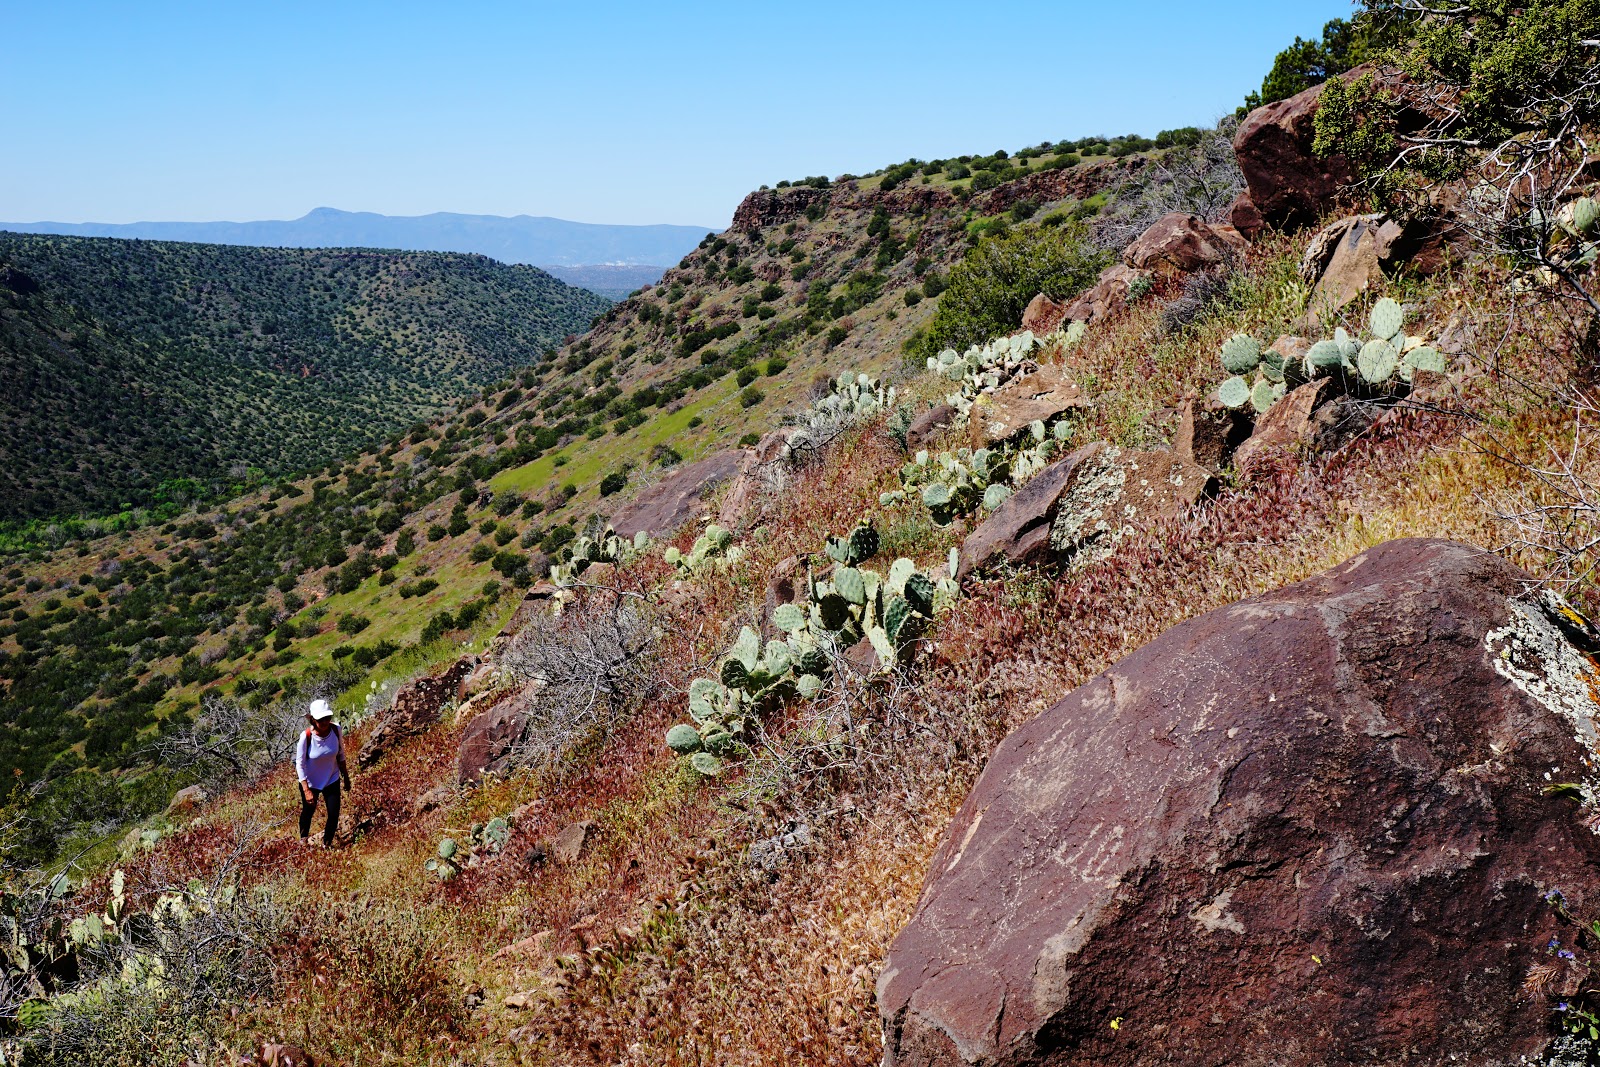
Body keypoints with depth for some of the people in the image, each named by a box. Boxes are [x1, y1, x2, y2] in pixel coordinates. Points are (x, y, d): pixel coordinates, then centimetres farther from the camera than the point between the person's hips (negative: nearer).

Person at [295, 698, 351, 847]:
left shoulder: (336, 730, -20)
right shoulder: (306, 736, -29)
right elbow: (300, 763, -19)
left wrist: (346, 778, 6)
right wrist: (306, 790, -20)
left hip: (332, 779, 2)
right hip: (310, 782, -2)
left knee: (334, 814, 0)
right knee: (308, 811, 20)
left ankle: (327, 844, 26)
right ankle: (303, 838, 50)